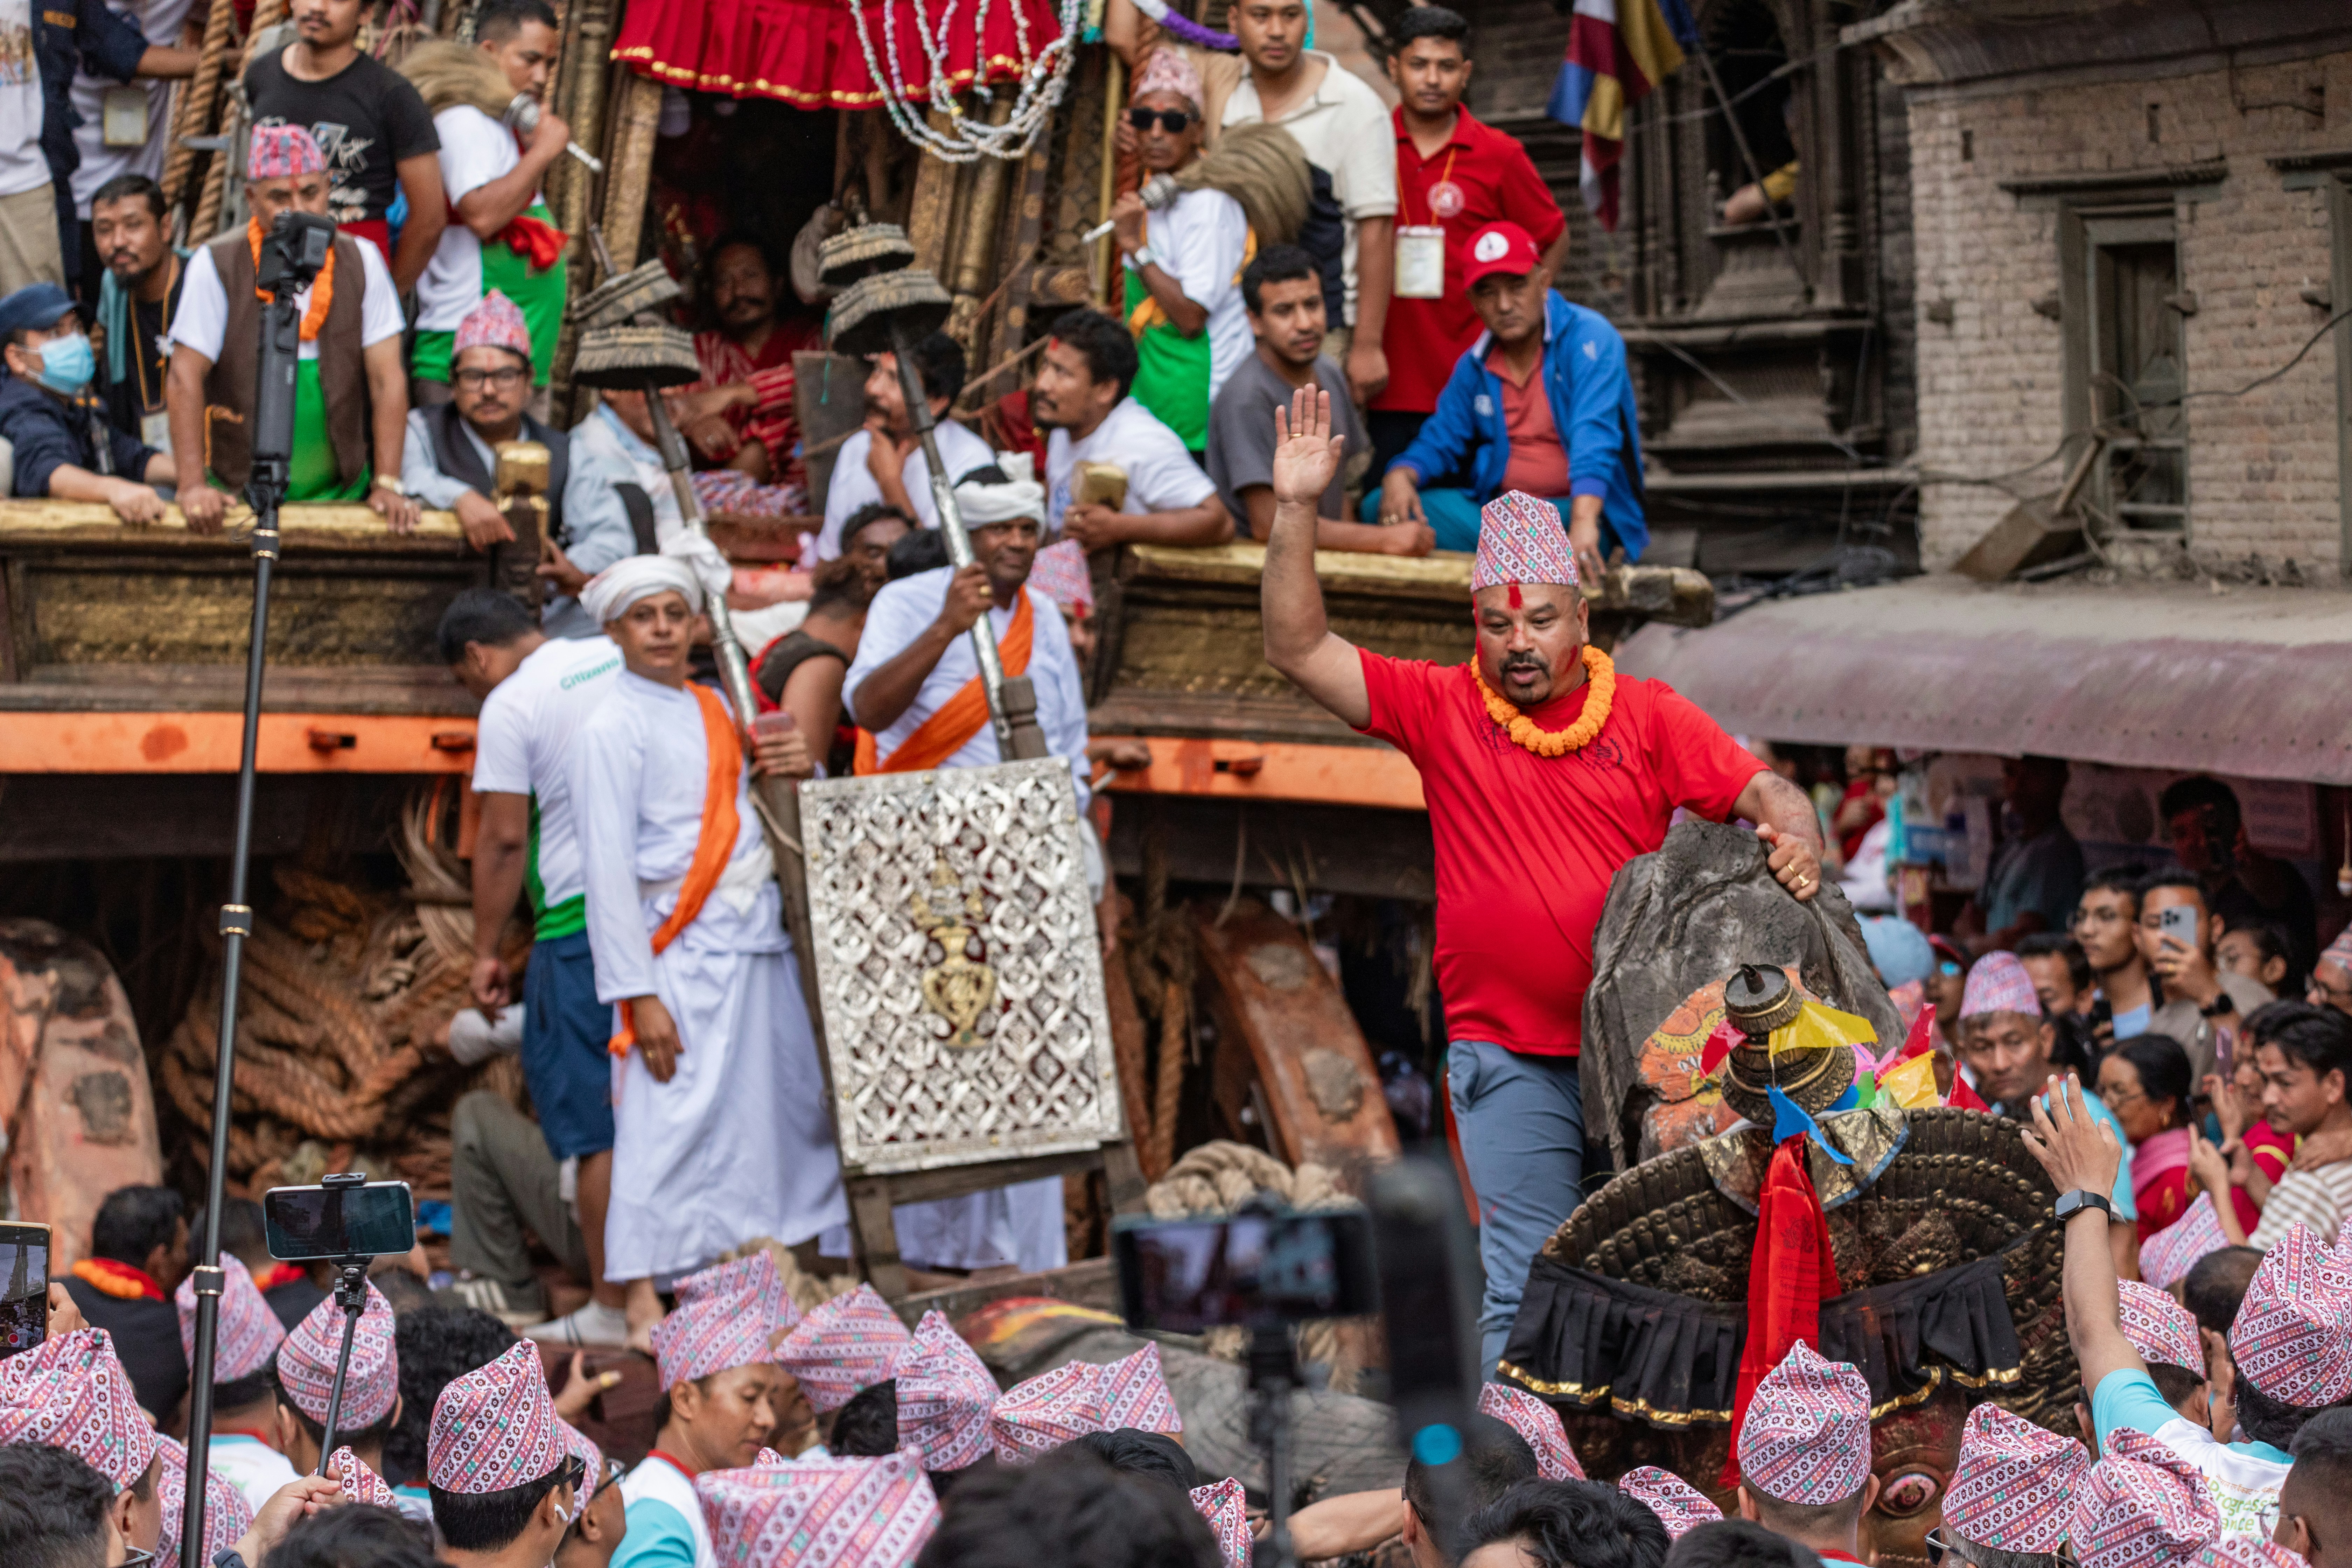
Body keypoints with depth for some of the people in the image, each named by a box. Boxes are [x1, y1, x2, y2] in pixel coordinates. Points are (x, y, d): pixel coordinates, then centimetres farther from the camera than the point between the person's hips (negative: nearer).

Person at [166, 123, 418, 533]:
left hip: (339, 494, 1)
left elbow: (387, 378, 1)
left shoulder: (361, 263, 3)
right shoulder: (216, 266, -3)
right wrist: (193, 485, -14)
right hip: (240, 493, -1)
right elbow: (185, 377, -6)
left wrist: (388, 484, -7)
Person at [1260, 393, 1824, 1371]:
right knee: (1527, 1285, -3)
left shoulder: (1646, 715, 4)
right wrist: (1295, 511, -12)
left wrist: (1795, 839, -23)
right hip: (1509, 1059, -1)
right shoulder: (1441, 708, 2)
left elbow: (1764, 793, 0)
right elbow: (1299, 651, -3)